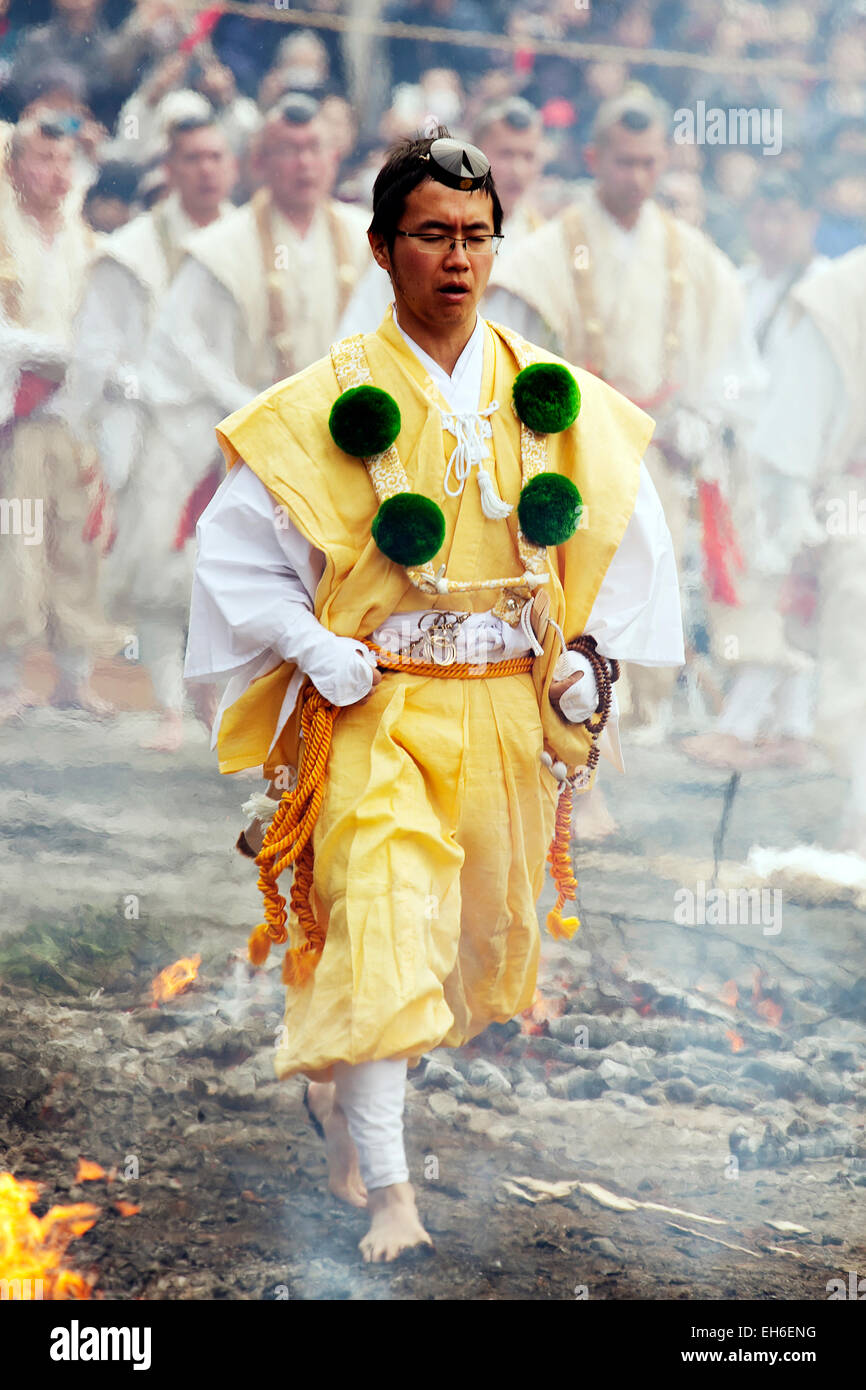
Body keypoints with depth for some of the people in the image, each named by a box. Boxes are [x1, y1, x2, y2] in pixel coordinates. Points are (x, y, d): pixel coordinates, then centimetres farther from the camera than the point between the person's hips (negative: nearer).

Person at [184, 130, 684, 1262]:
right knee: (382, 932, -17)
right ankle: (387, 1196, -16)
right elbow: (235, 549, 0)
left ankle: (347, 1086, 42)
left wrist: (591, 655, 4)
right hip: (377, 709, -4)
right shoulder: (327, 404, -6)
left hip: (509, 713, 4)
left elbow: (627, 532, 16)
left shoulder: (552, 398, 4)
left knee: (483, 931, 14)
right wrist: (313, 649, -11)